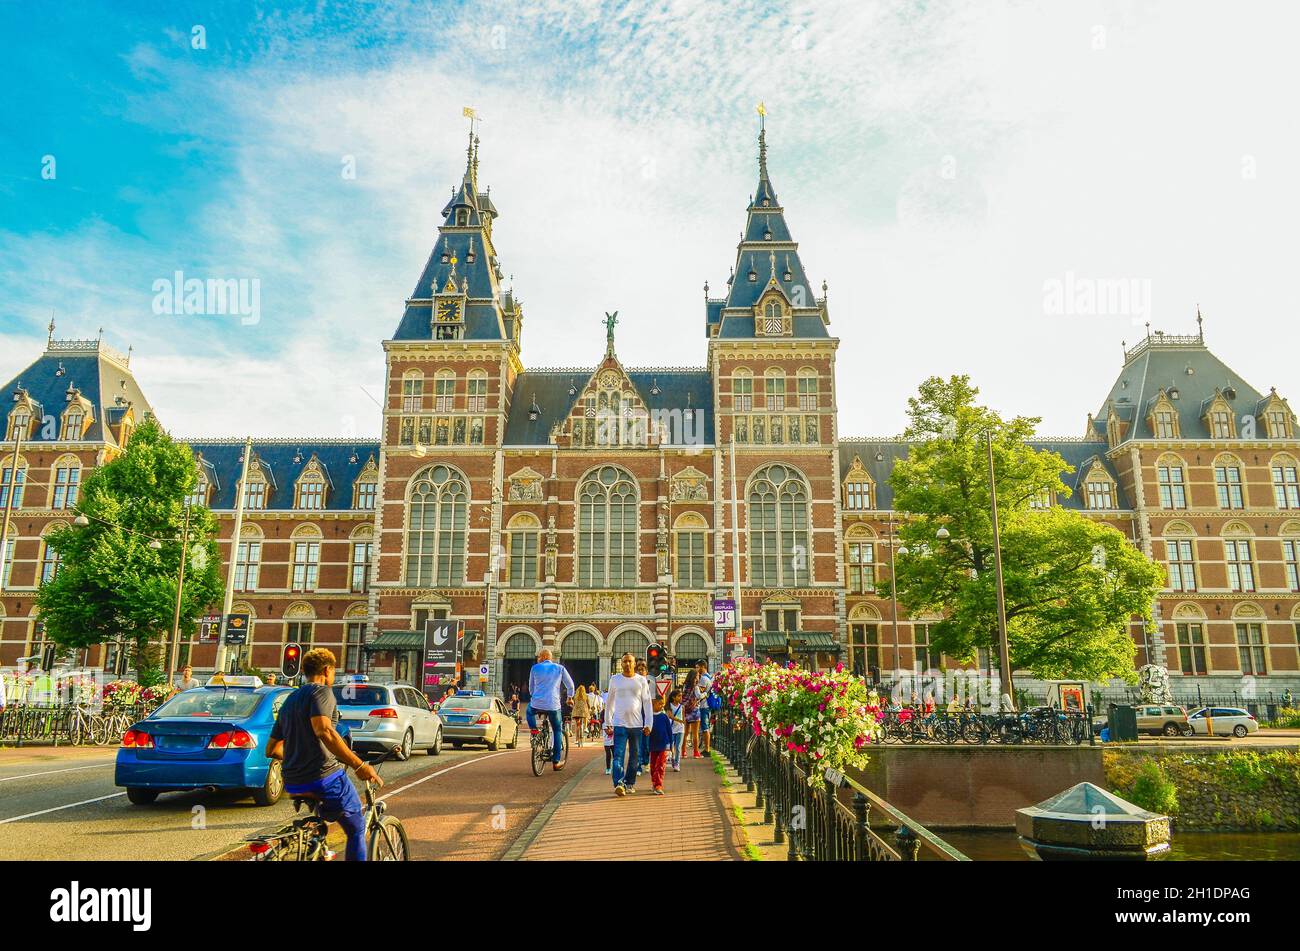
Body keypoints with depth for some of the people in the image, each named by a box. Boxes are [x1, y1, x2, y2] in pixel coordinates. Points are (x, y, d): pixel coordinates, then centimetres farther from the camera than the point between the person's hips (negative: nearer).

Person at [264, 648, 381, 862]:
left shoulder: (289, 701, 19)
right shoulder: (321, 691, -8)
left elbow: (272, 750, 21)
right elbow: (323, 731, -26)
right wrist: (359, 765, -27)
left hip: (293, 784, 8)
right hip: (324, 778, -8)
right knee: (357, 830, 7)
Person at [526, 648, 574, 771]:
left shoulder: (535, 668, 7)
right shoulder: (559, 668, 7)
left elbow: (531, 688, 16)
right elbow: (570, 685, 14)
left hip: (537, 705, 1)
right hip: (553, 706, 0)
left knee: (529, 709, 36)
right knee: (557, 731, 14)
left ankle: (533, 728, 12)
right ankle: (556, 761, 10)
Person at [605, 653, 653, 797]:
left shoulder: (641, 680, 4)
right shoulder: (615, 680, 5)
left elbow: (647, 703, 5)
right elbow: (609, 702, 11)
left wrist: (648, 724, -1)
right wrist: (607, 724, 8)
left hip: (637, 724, 1)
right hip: (619, 724, -1)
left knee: (635, 757, 7)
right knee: (618, 755, -12)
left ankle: (630, 783, 18)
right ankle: (619, 784, -19)